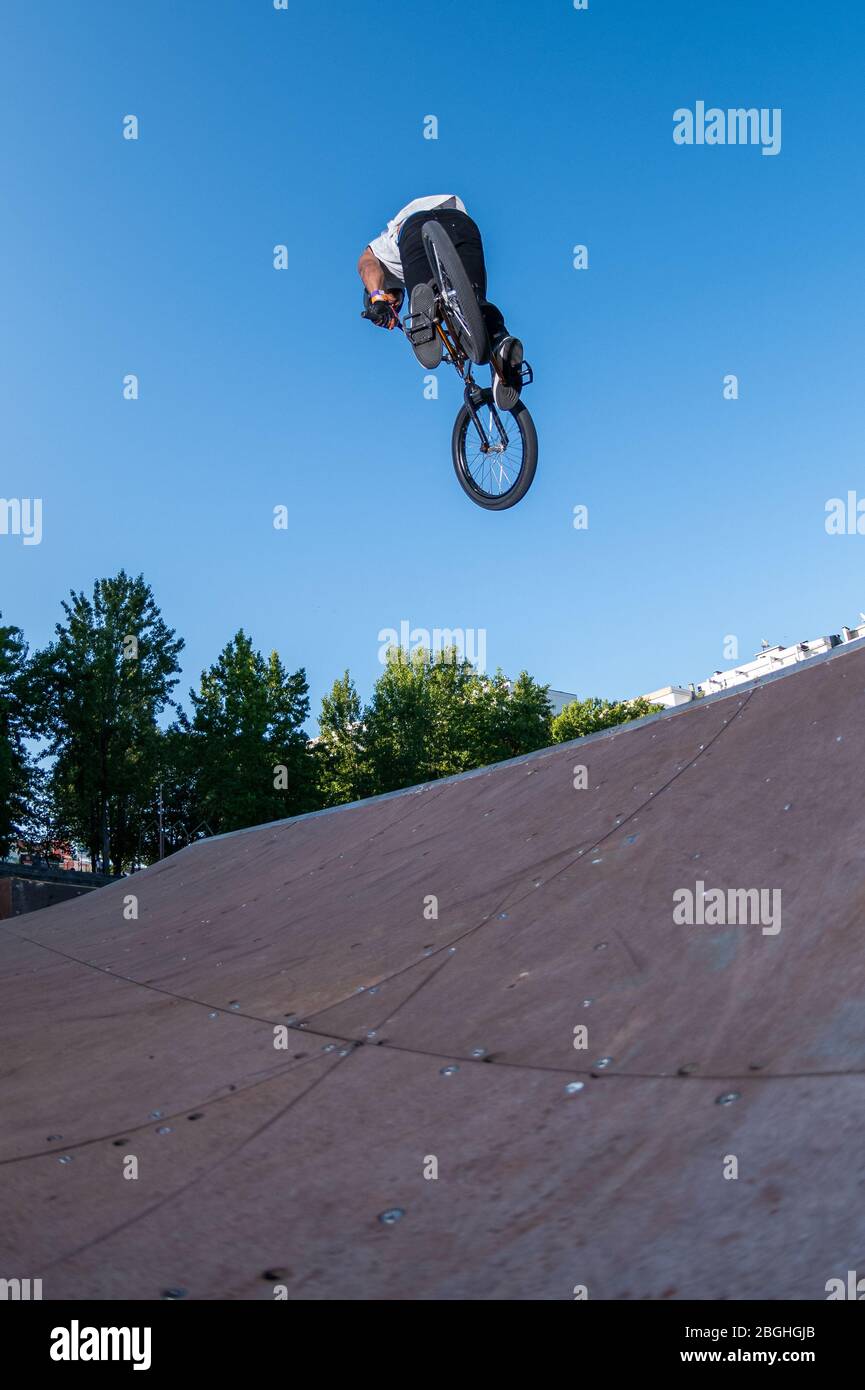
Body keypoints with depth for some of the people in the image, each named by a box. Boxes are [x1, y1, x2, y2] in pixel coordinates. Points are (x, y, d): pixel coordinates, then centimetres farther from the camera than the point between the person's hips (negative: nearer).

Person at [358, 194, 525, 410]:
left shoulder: (370, 253, 36)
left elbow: (370, 269, 10)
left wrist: (377, 300, -7)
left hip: (414, 228, -3)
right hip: (461, 221, 4)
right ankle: (500, 340, -36)